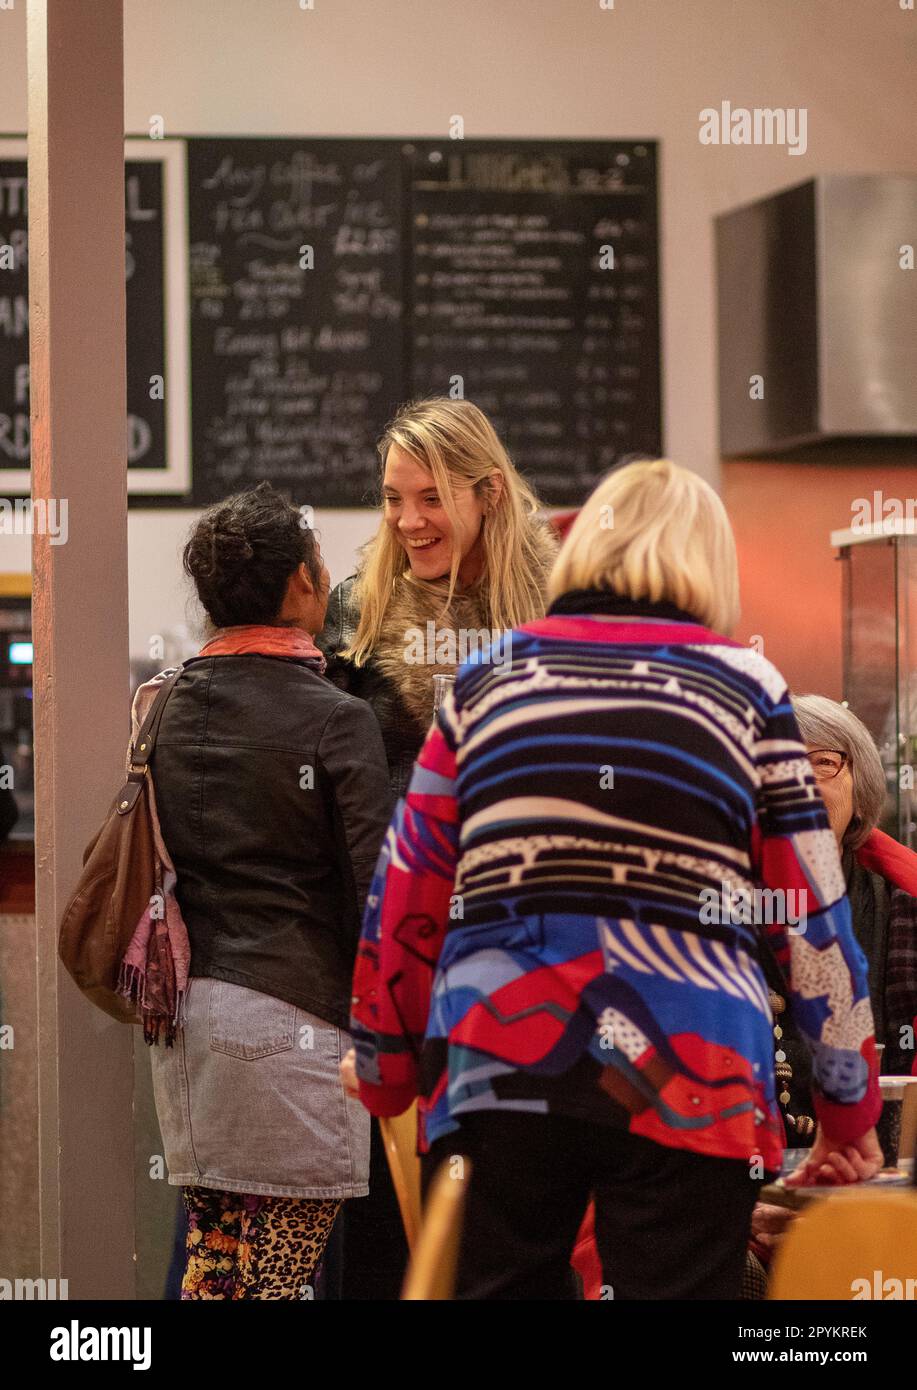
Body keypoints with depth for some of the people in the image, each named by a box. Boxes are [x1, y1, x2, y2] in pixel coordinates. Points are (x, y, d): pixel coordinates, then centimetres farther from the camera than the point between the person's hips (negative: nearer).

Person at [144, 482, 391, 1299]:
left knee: (212, 1260, 15)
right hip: (294, 1013, -6)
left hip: (185, 1011, 7)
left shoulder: (167, 707, 8)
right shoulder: (334, 721, -10)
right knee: (283, 1271, -3)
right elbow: (377, 885, -12)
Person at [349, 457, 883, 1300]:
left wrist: (386, 1073, 23)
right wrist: (850, 1112, 18)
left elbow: (406, 901, 12)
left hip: (491, 1068, 2)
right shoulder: (745, 687, 7)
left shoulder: (486, 683, 12)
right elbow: (812, 913, 8)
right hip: (690, 1082, -2)